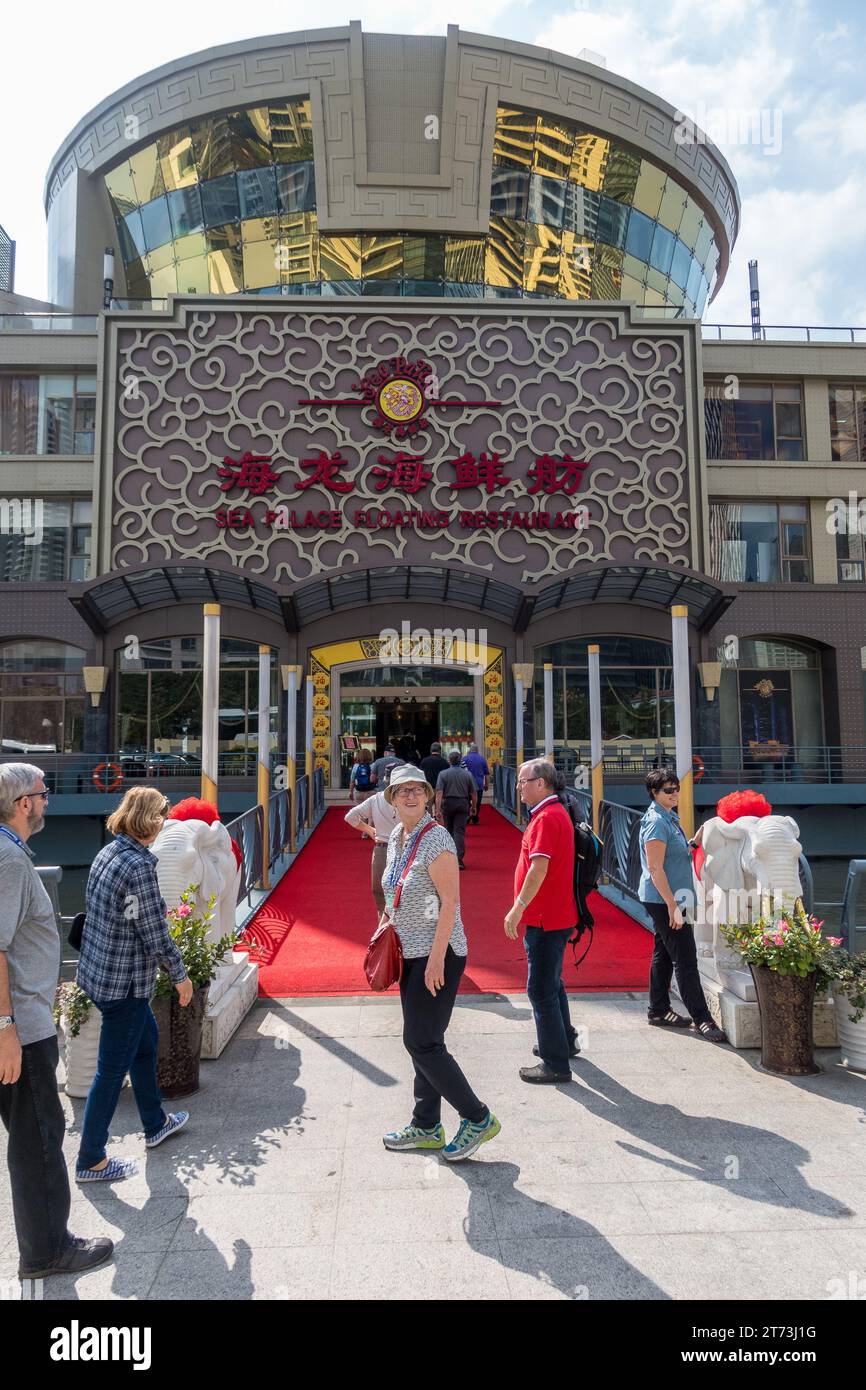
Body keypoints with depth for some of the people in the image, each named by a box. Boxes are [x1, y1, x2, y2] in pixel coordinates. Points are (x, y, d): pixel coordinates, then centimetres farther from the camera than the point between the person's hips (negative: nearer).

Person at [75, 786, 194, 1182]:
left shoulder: (107, 853, 0)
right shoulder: (138, 866, -26)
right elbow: (155, 935, -21)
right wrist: (180, 975, -6)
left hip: (97, 971, 9)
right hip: (122, 982, -9)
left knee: (146, 1038, 25)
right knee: (112, 1070, 8)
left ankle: (155, 1125, 43)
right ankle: (90, 1161, 26)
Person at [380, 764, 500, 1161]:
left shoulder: (435, 838, -18)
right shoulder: (396, 837, 8)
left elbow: (450, 901, -21)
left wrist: (436, 958, -23)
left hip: (438, 954, -8)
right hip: (411, 953, 8)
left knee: (421, 1042, -4)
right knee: (422, 1042, 16)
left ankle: (478, 1118, 12)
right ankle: (426, 1127, 30)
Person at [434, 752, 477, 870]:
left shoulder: (443, 774, -3)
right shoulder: (467, 774, 1)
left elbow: (439, 793, -11)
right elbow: (473, 793, 5)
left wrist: (438, 810, -13)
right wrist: (473, 807, 18)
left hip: (448, 803, 0)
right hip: (463, 804, 0)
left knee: (449, 830, 15)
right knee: (460, 831, -2)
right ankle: (458, 858, -12)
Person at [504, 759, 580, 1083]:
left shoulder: (546, 817, -19)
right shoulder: (556, 812, 13)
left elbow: (539, 868, -27)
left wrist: (518, 908, -24)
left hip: (545, 920, -11)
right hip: (556, 915, 11)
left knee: (541, 989, -2)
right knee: (551, 983, 24)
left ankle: (556, 1064, 6)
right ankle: (565, 1041, 39)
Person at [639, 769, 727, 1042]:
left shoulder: (668, 818, 13)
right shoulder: (657, 822, -18)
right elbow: (655, 868, -22)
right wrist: (673, 906, -23)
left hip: (668, 899, 10)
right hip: (664, 900, -10)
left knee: (664, 955, 15)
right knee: (685, 960, -5)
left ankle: (658, 1011, 25)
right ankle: (702, 1019, 2)